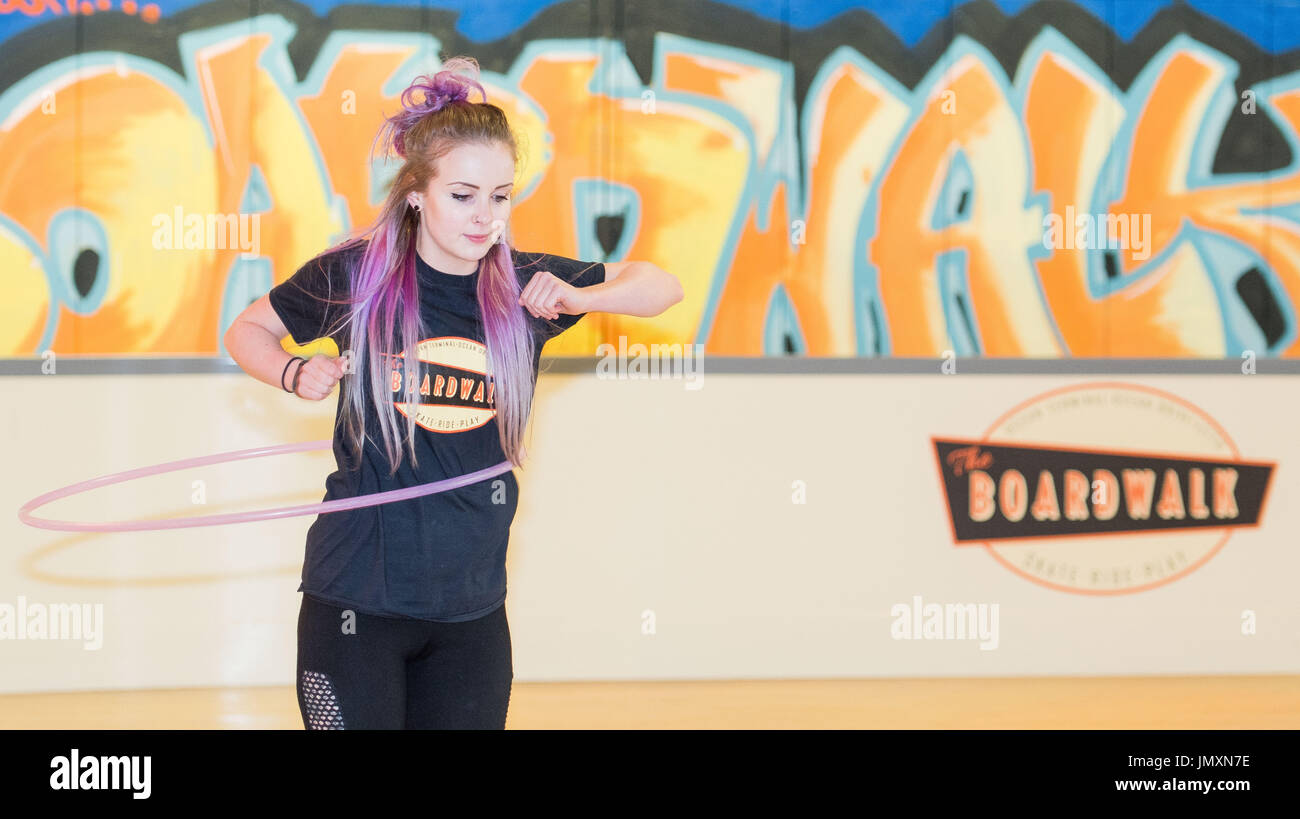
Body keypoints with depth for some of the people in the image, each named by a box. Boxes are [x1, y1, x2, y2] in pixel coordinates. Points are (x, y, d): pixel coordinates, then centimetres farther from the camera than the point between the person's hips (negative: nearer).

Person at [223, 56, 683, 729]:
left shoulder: (522, 284, 1)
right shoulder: (355, 273, -5)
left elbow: (661, 287, 12)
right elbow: (247, 332, 11)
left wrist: (576, 298, -7)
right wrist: (295, 374, -10)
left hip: (473, 607, 3)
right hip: (357, 596, -3)